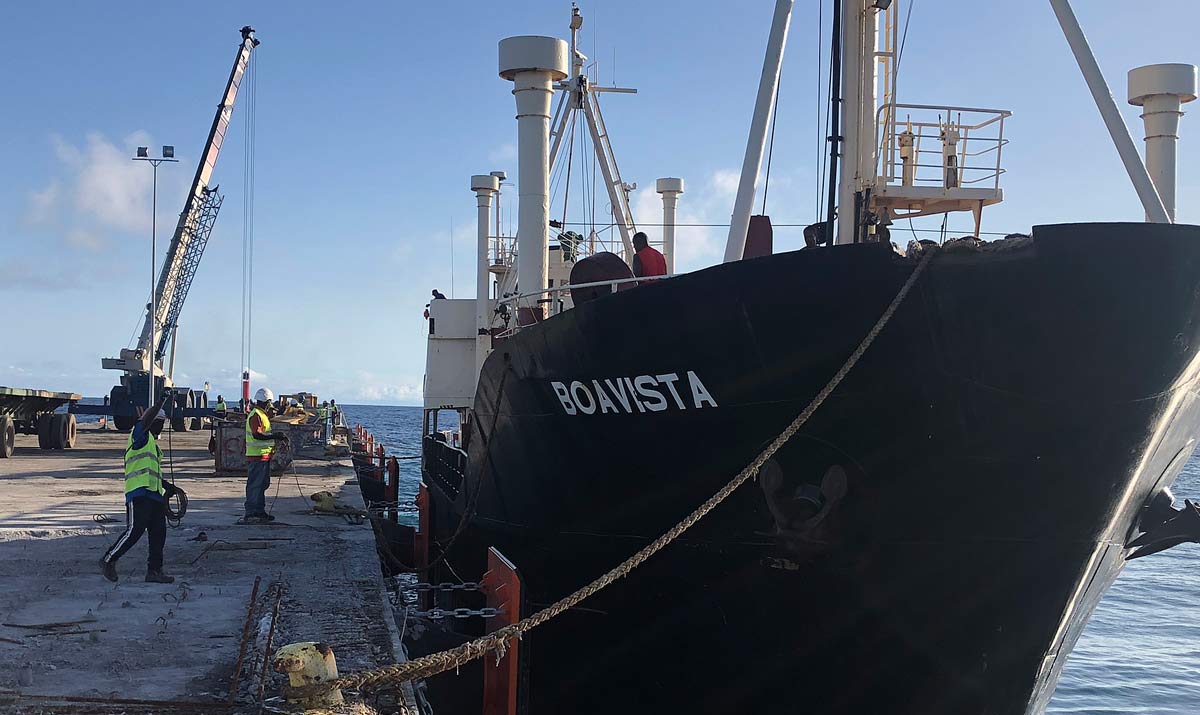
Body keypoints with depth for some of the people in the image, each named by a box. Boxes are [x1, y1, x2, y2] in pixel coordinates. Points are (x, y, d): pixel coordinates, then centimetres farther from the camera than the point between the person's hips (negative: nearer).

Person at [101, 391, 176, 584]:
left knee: (159, 532, 5)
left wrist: (166, 487, 27)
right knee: (134, 531, -10)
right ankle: (108, 560, 5)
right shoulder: (140, 436, -1)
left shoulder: (153, 443, 25)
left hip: (155, 495, 9)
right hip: (139, 494, -9)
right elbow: (145, 421, -21)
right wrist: (163, 401, -19)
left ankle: (154, 571, 9)